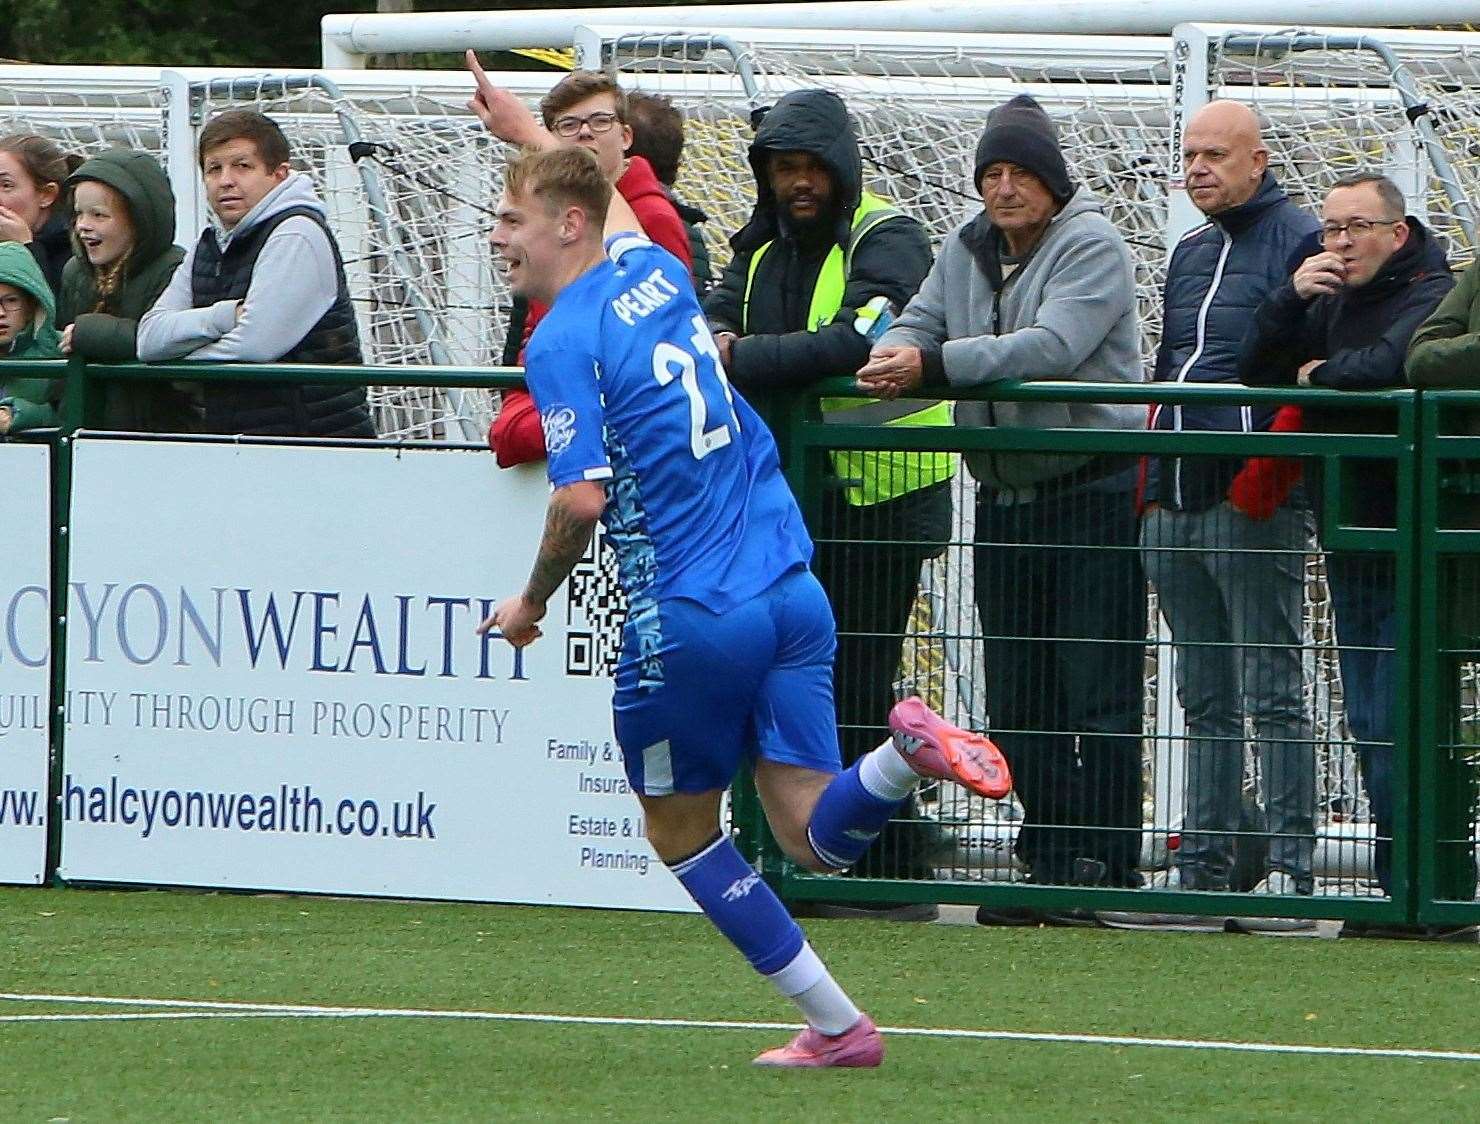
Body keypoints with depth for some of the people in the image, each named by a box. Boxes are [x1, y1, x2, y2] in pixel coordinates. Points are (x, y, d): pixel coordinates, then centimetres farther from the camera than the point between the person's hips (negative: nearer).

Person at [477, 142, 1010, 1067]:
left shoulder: (563, 342, -11)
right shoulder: (654, 271, 11)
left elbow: (582, 499, -18)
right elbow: (609, 195, 35)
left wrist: (533, 602, -2)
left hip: (692, 619, -7)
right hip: (791, 591, 7)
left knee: (680, 829, 14)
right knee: (814, 837, 3)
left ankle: (835, 1024, 10)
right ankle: (906, 754, -27)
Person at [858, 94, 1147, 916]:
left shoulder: (1092, 246, -10)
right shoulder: (967, 250, 13)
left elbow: (1052, 346, -23)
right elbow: (921, 322, 8)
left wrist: (934, 364, -30)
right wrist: (895, 356, -18)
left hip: (1093, 496, -7)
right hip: (1004, 498, 7)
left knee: (1097, 694, -7)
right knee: (1017, 696, 9)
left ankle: (1105, 864, -6)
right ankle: (1048, 861, 15)